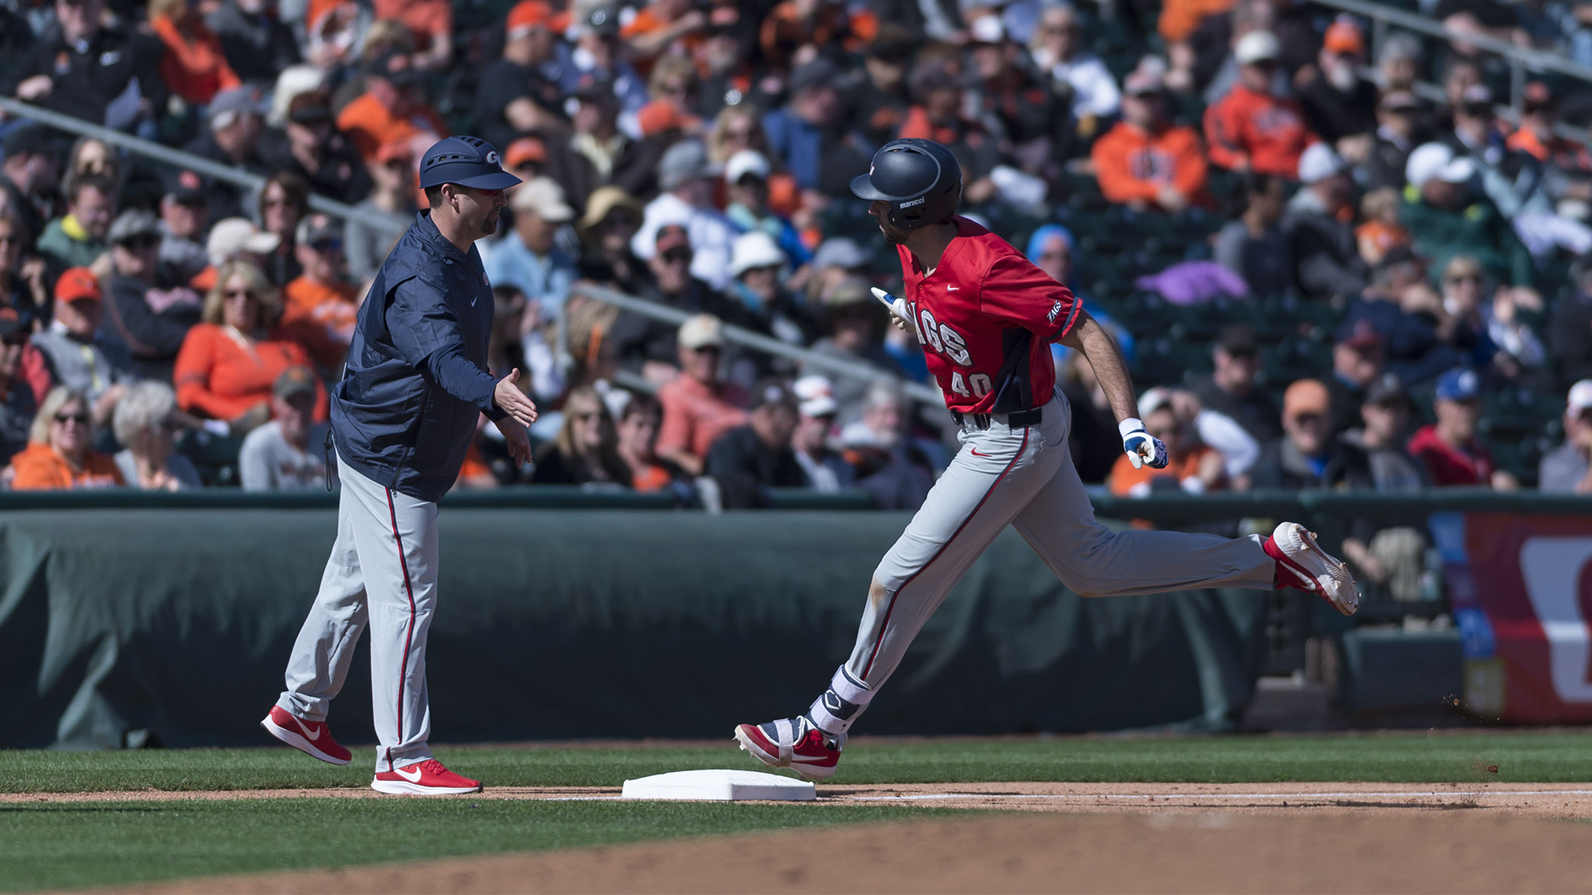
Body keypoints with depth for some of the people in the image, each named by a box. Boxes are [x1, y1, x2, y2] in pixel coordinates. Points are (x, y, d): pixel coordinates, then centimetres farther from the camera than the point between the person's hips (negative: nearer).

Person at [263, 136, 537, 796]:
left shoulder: (459, 253, 5)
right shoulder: (417, 277, -29)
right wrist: (493, 393, -64)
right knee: (406, 600, -9)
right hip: (389, 456, -11)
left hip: (374, 447, 11)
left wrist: (502, 417, 22)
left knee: (355, 581, 23)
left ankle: (301, 709, 39)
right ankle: (402, 759, -6)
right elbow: (441, 357, -47)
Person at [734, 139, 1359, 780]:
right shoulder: (914, 252, -3)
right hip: (1001, 435, 10)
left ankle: (822, 732, 5)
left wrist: (1129, 422, -37)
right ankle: (1272, 558, 23)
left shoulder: (985, 269, -30)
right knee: (1090, 565, 18)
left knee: (901, 579, -6)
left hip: (1012, 441, -10)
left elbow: (1087, 333, -29)